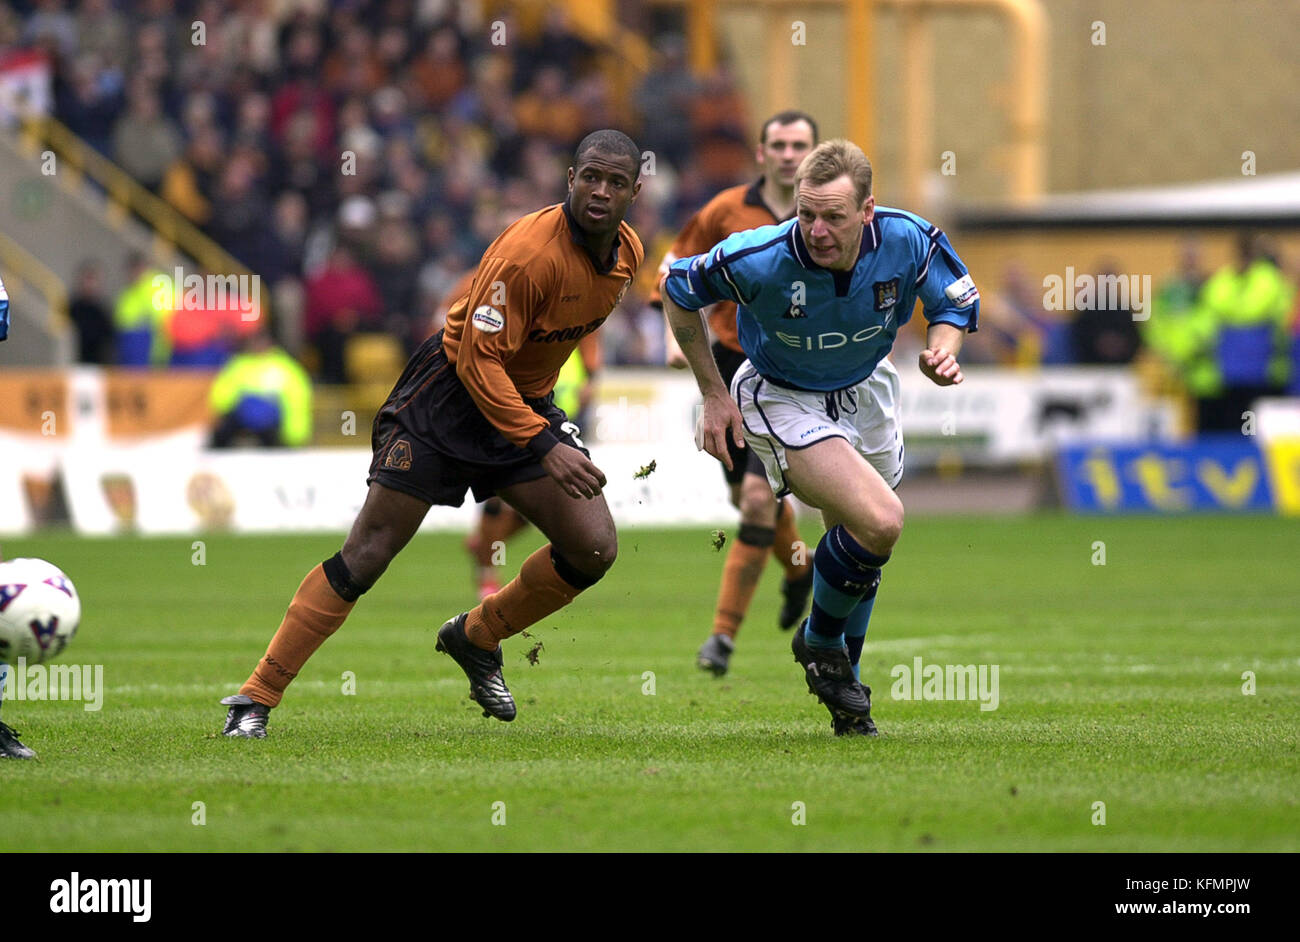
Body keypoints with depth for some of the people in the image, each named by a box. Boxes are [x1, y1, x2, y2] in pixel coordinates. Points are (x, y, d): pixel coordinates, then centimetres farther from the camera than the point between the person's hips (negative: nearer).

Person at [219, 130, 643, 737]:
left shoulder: (627, 254, -2)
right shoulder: (530, 250, -27)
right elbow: (479, 360, -27)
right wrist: (544, 447, -33)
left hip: (525, 405, 7)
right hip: (454, 392, -7)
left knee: (594, 548, -7)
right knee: (367, 554, -12)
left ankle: (475, 639, 17)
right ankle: (256, 698, -7)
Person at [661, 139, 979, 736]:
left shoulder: (909, 241, -24)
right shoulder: (760, 260, -32)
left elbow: (957, 301, -3)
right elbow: (677, 289, -12)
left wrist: (943, 352, -25)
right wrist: (713, 394, -9)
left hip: (863, 391, 5)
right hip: (780, 400, -5)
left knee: (861, 543, 17)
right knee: (880, 520, -24)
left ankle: (843, 685, 41)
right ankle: (821, 641, 4)